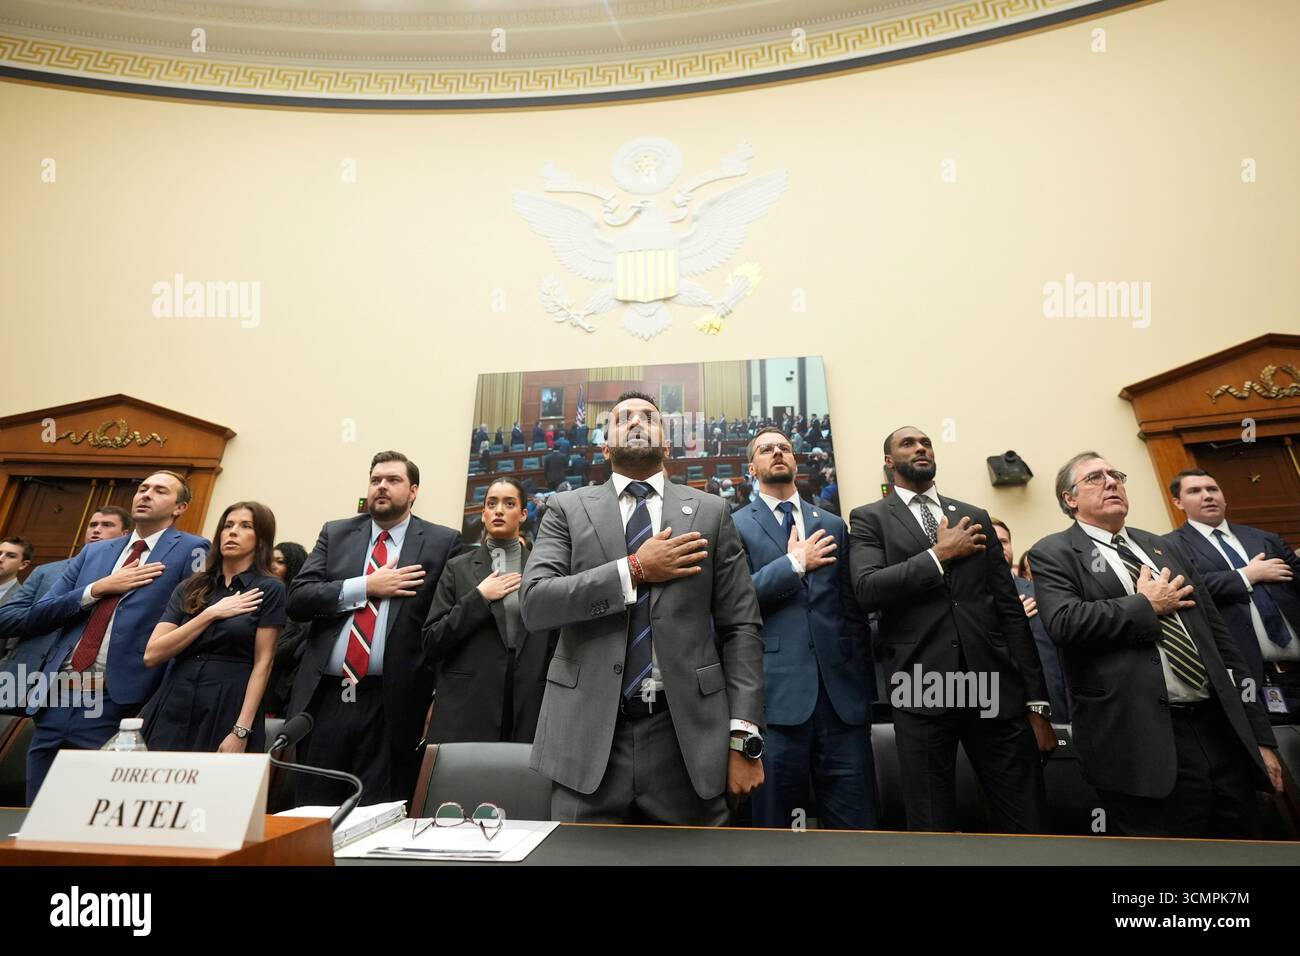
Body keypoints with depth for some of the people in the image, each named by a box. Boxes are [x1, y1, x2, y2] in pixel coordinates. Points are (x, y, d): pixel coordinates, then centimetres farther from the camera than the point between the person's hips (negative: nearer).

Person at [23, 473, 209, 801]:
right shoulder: (93, 551, 14)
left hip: (114, 707, -5)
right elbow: (35, 618, 10)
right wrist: (98, 588, -7)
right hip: (56, 700, 6)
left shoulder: (190, 550, -5)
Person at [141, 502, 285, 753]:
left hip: (229, 709, -3)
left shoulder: (268, 589, -3)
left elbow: (262, 663, -7)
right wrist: (211, 614, -10)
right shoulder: (189, 588, 8)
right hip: (174, 707, 3)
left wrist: (241, 732, -13)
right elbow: (151, 655, -1)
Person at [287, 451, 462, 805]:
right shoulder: (335, 533, 10)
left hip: (393, 706, -3)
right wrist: (366, 586, -11)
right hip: (325, 699, 3)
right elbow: (297, 600, 1)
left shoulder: (442, 542, 0)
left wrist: (440, 696, -6)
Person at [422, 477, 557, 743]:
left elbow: (558, 645, 8)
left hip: (529, 710, 1)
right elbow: (431, 642, 0)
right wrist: (478, 598, -10)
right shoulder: (458, 568, 4)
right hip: (466, 711, 0)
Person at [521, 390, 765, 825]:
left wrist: (744, 737, -4)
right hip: (589, 734, 0)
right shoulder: (567, 508, 6)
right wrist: (634, 569, -12)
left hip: (686, 733, 1)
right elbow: (534, 602, -7)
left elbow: (740, 628, 3)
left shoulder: (710, 512, 6)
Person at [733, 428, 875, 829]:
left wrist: (864, 681, 9)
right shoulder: (736, 526, 4)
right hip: (777, 691, -3)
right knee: (777, 816, 9)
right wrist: (794, 563, -11)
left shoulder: (833, 525, 15)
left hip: (841, 690, 3)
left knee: (857, 818, 8)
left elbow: (853, 610, 13)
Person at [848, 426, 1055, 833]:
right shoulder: (869, 519, 4)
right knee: (933, 825, 8)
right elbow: (867, 589, -14)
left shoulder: (975, 517, 14)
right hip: (922, 692, -3)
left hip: (996, 688, 3)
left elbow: (1010, 609, 12)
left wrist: (1037, 701, 8)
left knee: (1029, 823, 8)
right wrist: (940, 554, -9)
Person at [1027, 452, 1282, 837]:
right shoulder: (1054, 554, -1)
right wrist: (1146, 605, -7)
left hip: (1221, 730, 6)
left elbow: (1220, 639, 17)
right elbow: (1065, 623, -20)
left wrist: (1260, 736, 14)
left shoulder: (1165, 548, 18)